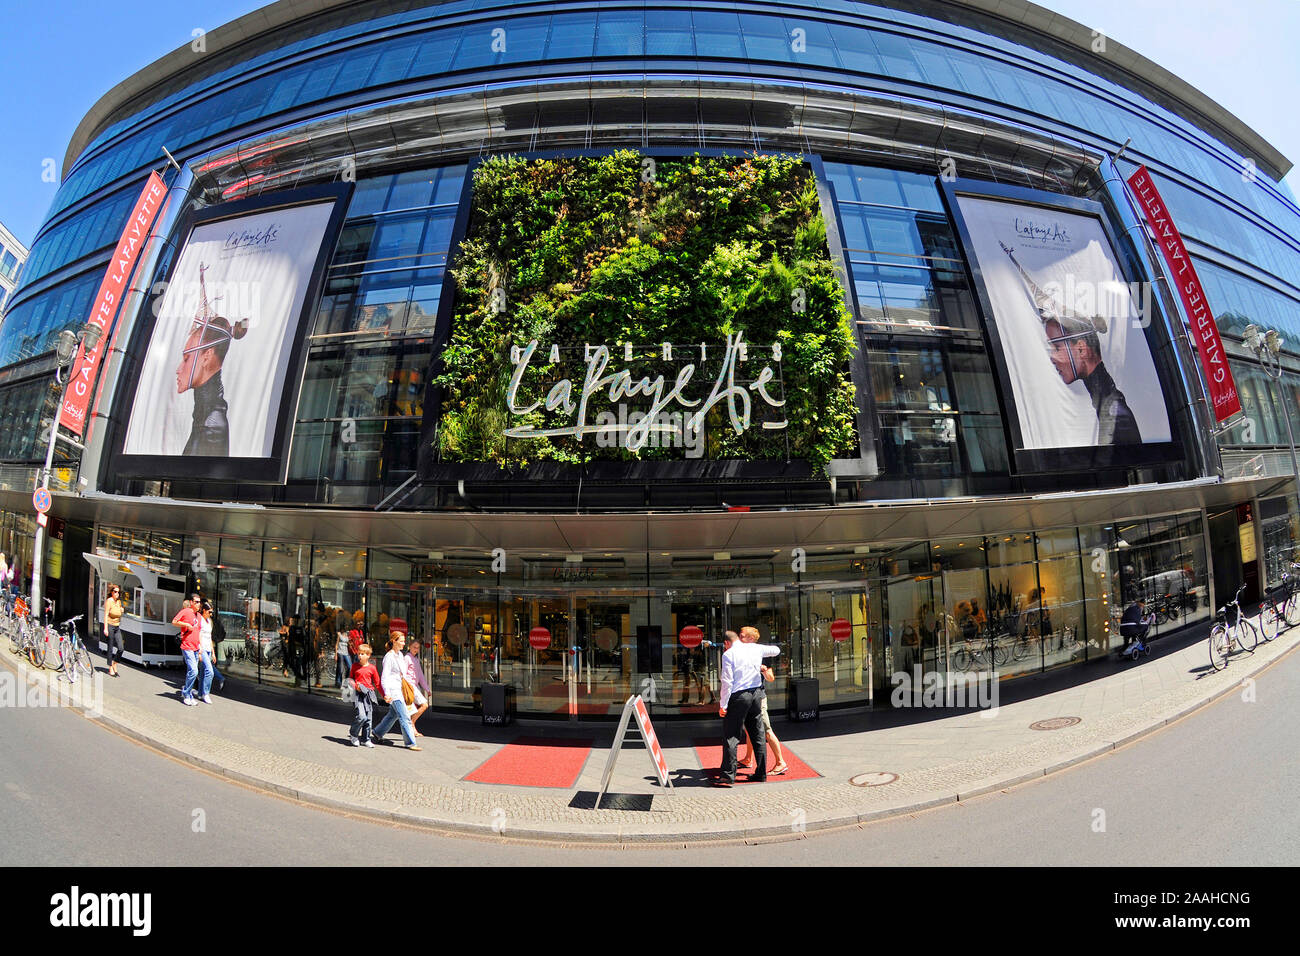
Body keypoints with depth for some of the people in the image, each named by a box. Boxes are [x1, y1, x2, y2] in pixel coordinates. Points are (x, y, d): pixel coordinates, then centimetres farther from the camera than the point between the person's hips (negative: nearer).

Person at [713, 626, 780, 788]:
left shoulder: (728, 654, -7)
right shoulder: (756, 648, 8)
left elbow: (727, 681, -13)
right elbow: (776, 650, 25)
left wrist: (723, 705, -9)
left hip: (738, 696, -5)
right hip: (756, 694, 6)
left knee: (731, 736, -1)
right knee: (758, 735, 13)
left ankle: (728, 776, -2)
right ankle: (761, 773, 18)